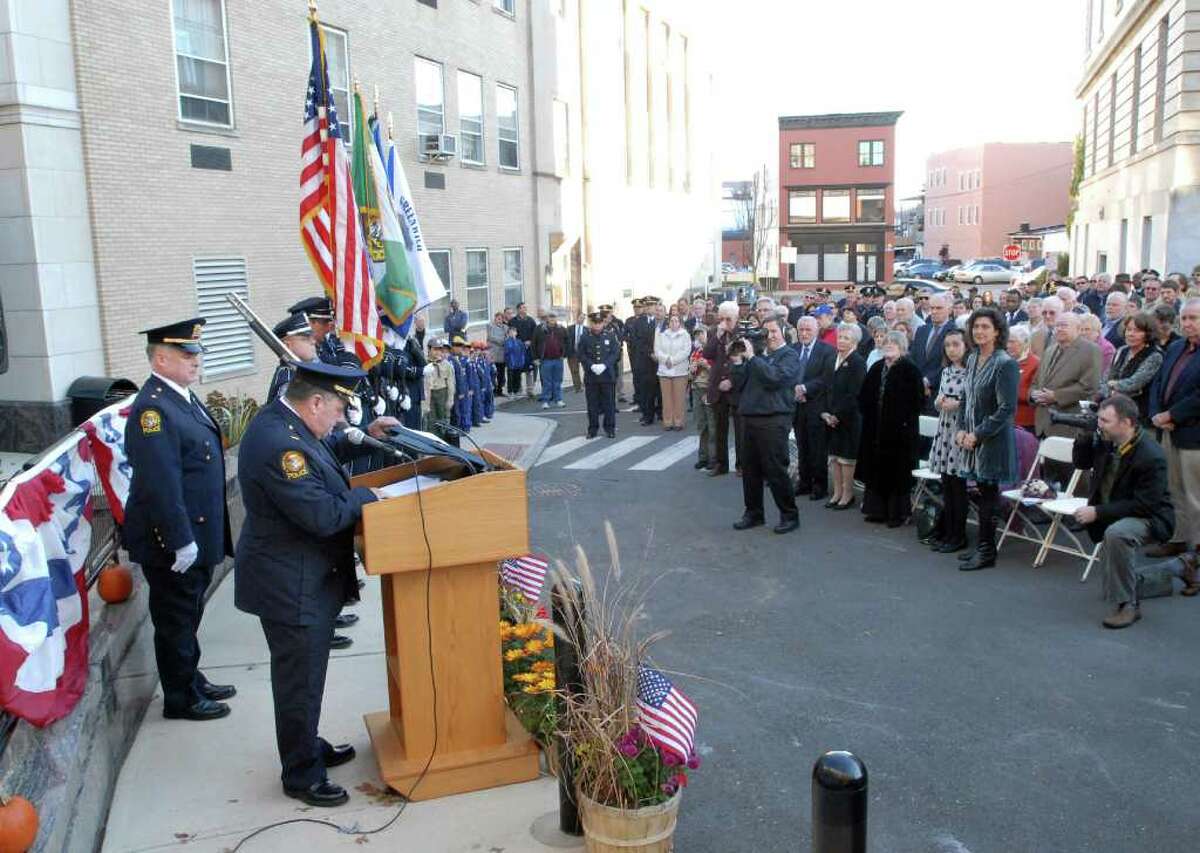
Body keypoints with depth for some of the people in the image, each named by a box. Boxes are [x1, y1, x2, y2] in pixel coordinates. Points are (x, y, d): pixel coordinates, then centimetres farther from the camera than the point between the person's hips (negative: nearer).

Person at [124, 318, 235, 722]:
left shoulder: (184, 397, 9)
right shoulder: (153, 408, -22)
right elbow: (161, 483, -25)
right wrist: (181, 540, -24)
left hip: (196, 536, 9)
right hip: (171, 541, -9)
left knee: (188, 615, 21)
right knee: (175, 619, 7)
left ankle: (192, 679, 36)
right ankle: (181, 698, 21)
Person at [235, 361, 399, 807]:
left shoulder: (281, 420, 2)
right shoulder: (279, 445, -30)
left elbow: (325, 450, 21)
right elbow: (323, 516, -29)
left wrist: (365, 436, 8)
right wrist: (366, 495, -14)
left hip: (302, 580, 10)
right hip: (290, 587, -10)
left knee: (305, 675, 25)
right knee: (299, 682, 6)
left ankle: (308, 747, 43)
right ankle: (301, 776, 23)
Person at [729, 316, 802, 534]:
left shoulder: (789, 355, -1)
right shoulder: (758, 354, 16)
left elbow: (775, 378, -20)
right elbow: (740, 385, 13)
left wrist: (751, 358, -17)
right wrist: (737, 362, 0)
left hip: (774, 420, -6)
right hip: (749, 417, 6)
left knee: (775, 470, -4)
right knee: (750, 469, 11)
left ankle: (789, 515, 9)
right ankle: (754, 513, 23)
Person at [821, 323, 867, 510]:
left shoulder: (857, 363, -10)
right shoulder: (834, 360, 12)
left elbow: (853, 394, -15)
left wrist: (837, 415, -15)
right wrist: (825, 412, 1)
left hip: (848, 418, -7)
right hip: (832, 417, 7)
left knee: (846, 457, 0)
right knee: (833, 456, 9)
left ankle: (847, 494, 11)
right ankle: (837, 493, 18)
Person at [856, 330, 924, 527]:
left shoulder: (909, 369, -7)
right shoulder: (877, 368, 11)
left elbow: (918, 399, -12)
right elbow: (864, 395, 17)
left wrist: (905, 419, -15)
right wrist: (867, 412, 5)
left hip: (899, 430, -6)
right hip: (876, 428, 6)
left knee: (897, 472, 0)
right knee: (876, 470, 9)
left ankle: (897, 512, 10)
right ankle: (878, 509, 18)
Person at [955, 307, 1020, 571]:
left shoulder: (1005, 364, -13)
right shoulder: (973, 359, 9)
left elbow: (1007, 409, -15)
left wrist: (978, 434, -15)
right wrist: (962, 428, 5)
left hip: (993, 440, -7)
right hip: (973, 438, 7)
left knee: (988, 494, 0)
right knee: (982, 491, 12)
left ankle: (987, 552, 11)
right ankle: (982, 546, 22)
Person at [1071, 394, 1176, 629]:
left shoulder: (1151, 456, -27)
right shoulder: (1105, 441, -8)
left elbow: (1145, 505, -28)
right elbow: (1080, 462, 5)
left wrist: (1097, 512, -30)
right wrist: (1085, 435, -12)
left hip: (1150, 517, -8)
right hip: (1112, 519, 8)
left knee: (1116, 534, -43)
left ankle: (1127, 605, -29)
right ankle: (1178, 568, 43)